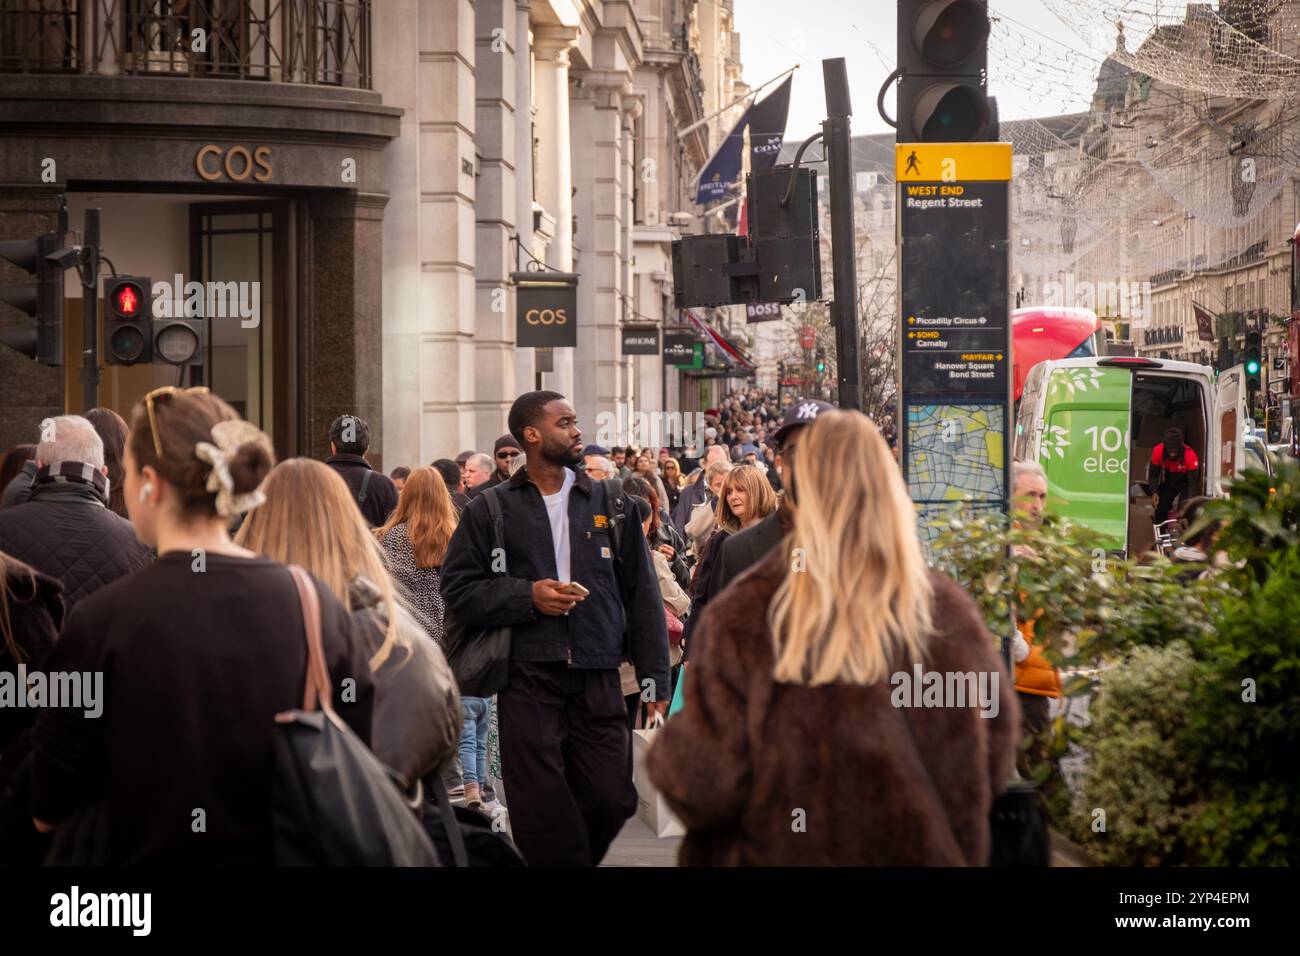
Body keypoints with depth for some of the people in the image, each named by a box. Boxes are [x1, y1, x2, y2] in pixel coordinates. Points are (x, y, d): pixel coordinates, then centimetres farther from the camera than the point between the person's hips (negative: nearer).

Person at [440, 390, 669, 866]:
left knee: (610, 801, -2)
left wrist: (655, 678, 5)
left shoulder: (610, 504, 11)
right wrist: (527, 595, -9)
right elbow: (456, 587, 4)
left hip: (598, 679, 2)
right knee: (543, 816, -3)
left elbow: (641, 594, 11)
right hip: (527, 679, -2)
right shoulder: (491, 510, 6)